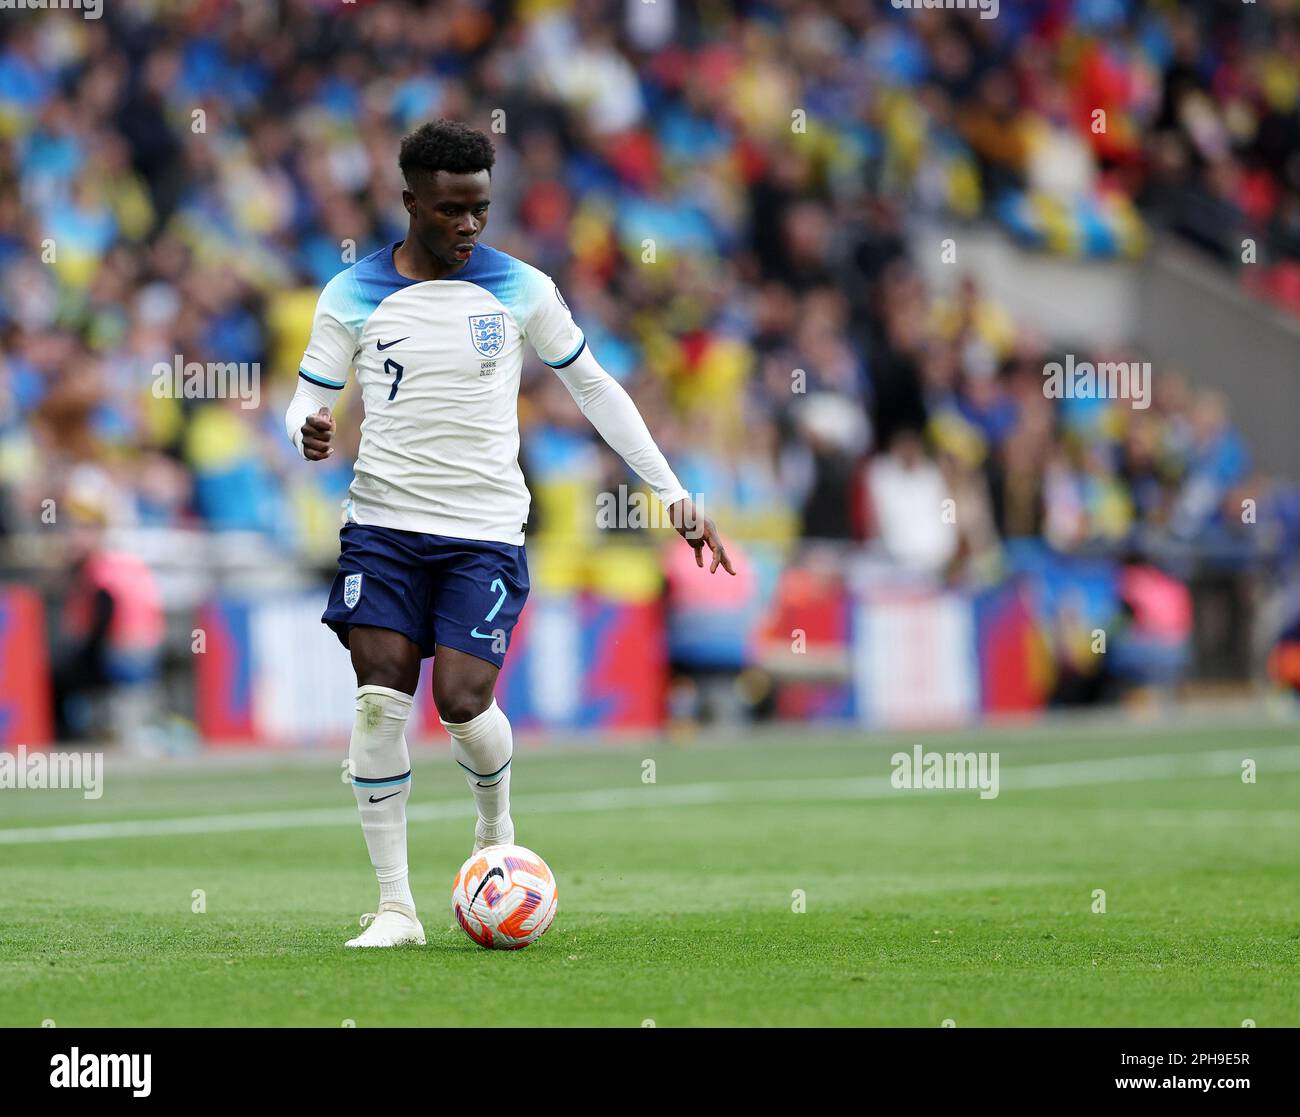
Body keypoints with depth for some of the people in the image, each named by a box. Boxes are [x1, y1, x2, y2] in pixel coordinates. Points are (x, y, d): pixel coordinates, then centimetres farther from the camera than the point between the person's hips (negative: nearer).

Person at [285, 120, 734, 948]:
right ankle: (395, 905, -4)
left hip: (487, 534, -1)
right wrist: (310, 434, -18)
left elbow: (596, 389, 10)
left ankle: (496, 823, 20)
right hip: (384, 524, 1)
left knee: (462, 702, -14)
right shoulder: (354, 295, 3)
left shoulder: (521, 290, 2)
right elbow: (309, 401, 8)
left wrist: (674, 493, 7)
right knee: (380, 700, -10)